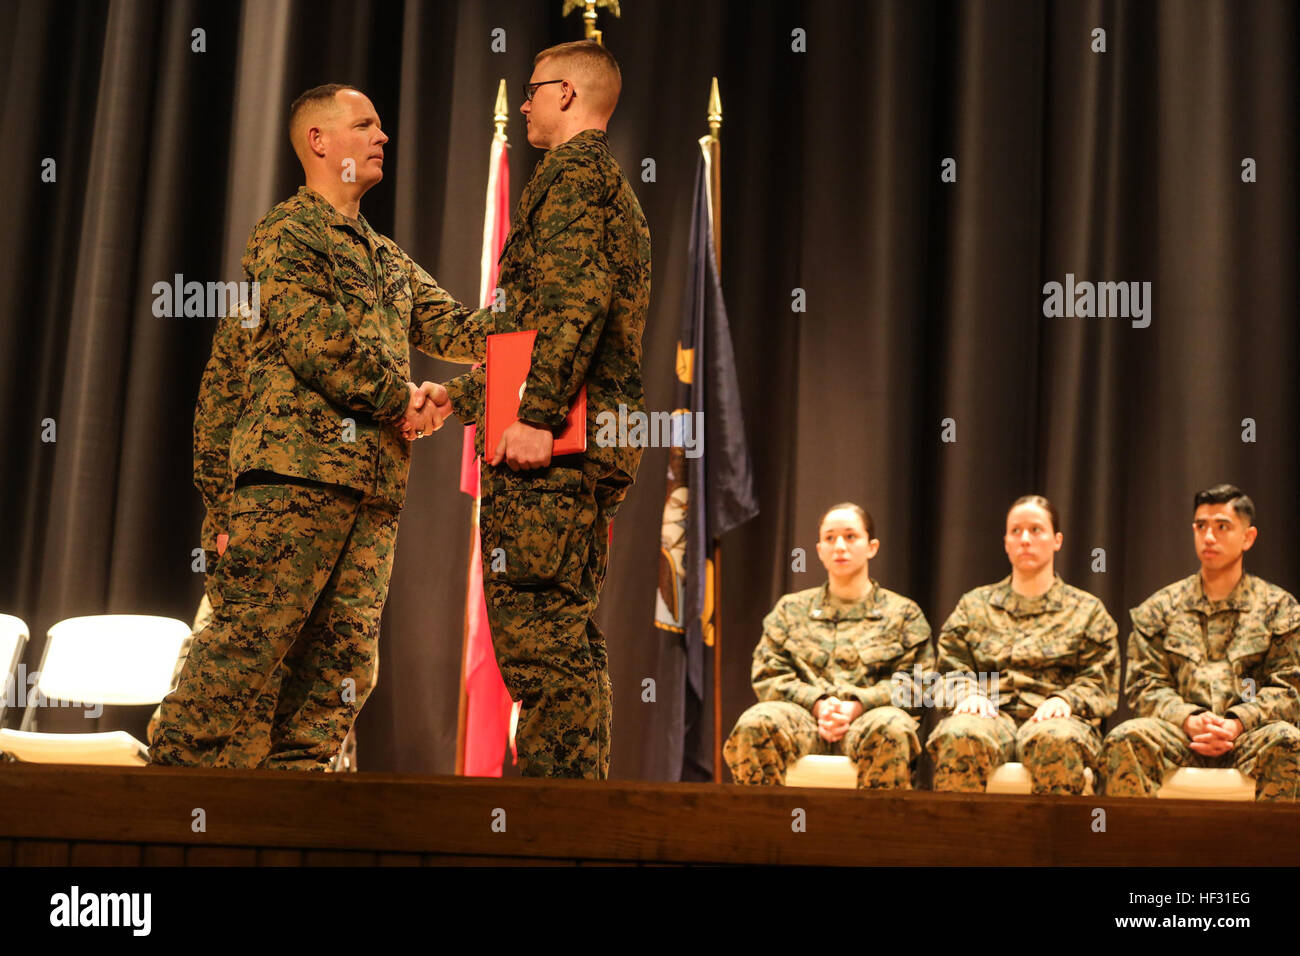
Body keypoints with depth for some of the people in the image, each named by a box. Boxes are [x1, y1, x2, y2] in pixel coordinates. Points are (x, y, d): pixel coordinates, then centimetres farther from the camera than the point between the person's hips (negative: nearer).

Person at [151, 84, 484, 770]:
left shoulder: (389, 259, 28)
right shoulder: (287, 232, 3)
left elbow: (451, 327, 18)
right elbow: (314, 339, -10)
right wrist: (400, 398, -8)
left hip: (374, 479, 8)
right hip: (298, 462, -8)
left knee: (346, 656, 3)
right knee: (251, 636, -12)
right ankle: (181, 767, -7)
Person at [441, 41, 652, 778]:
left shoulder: (574, 170, -2)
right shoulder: (614, 187, 30)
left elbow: (576, 297, -19)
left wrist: (536, 413, -25)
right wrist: (456, 395, 31)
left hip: (548, 441, -10)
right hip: (594, 439, 10)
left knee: (535, 633, -12)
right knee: (571, 645, 10)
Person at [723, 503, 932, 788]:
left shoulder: (903, 612, 19)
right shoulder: (791, 609, 22)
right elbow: (768, 676, 12)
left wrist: (857, 705, -10)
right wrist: (817, 703, -8)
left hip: (868, 716, -1)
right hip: (804, 715, 1)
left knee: (892, 728, -38)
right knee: (753, 724, -33)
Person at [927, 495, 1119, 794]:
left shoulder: (1086, 610, 21)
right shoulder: (975, 604, 25)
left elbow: (1101, 683, 12)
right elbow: (952, 667, 18)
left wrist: (1065, 699, -10)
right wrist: (969, 694, -5)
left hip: (1051, 717, -1)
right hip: (991, 714, 1)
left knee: (1056, 741, -39)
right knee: (960, 738, -37)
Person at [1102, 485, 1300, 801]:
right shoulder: (1160, 608, 17)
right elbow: (1144, 684, 9)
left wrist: (1237, 723, -13)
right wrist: (1189, 720, -12)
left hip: (1246, 732, -1)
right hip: (1178, 732, 1)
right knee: (1125, 738, -32)